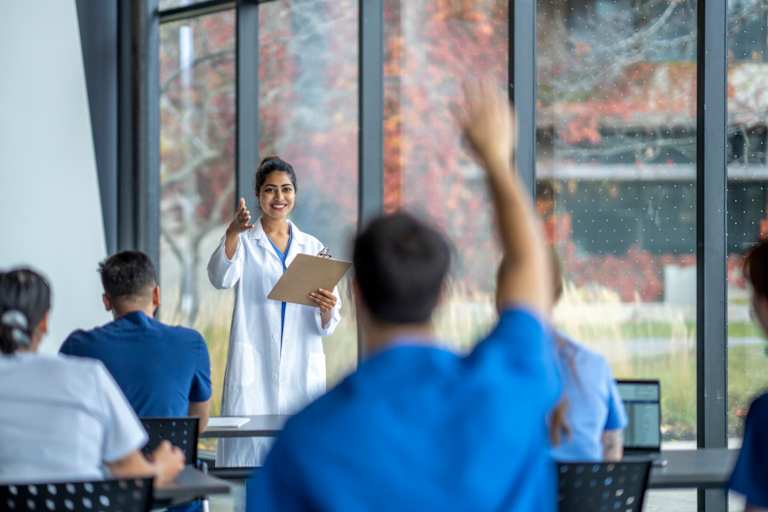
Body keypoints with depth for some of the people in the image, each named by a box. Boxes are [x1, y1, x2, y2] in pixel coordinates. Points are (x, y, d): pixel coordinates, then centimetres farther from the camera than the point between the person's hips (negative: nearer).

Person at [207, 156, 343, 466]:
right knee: (249, 449, -10)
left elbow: (327, 326, 11)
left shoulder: (312, 247, 14)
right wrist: (232, 233, -33)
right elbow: (221, 278, -17)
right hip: (254, 371, -3)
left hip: (302, 371, 3)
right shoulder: (245, 242, 6)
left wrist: (327, 308, -12)